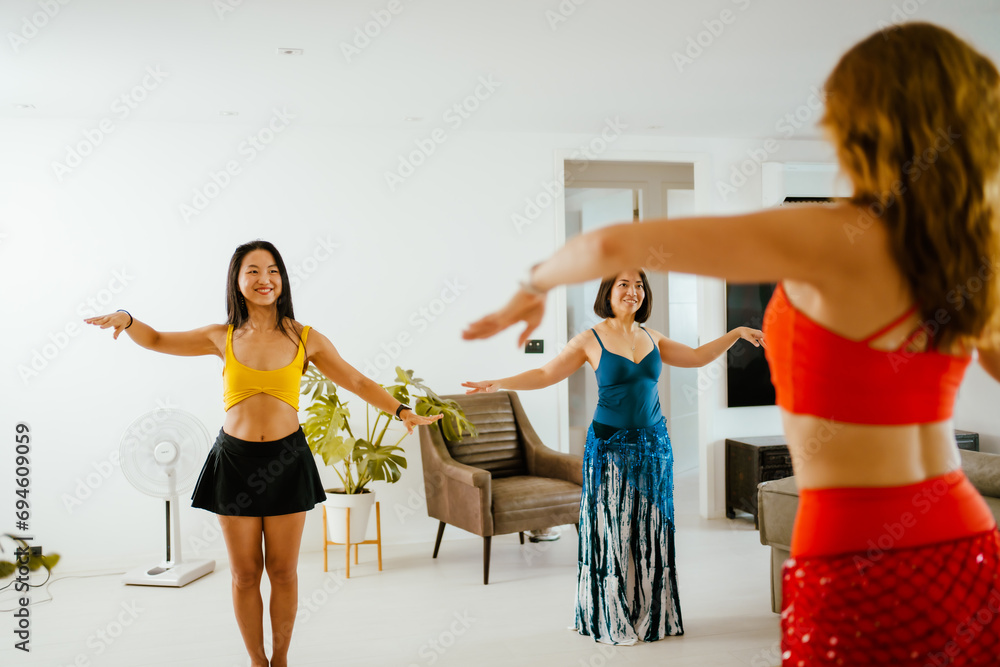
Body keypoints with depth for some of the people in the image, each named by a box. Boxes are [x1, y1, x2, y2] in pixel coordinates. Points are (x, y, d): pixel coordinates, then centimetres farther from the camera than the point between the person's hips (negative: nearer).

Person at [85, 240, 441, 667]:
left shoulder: (305, 339, -2)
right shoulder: (222, 338, 0)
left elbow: (357, 382, 4)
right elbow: (157, 341, 12)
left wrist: (401, 410, -6)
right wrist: (126, 320, -8)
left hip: (287, 460, 0)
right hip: (235, 459, 0)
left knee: (283, 571, 9)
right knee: (245, 574, 8)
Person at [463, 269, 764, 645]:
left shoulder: (653, 339, 9)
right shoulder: (591, 340, -3)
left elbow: (698, 357, 19)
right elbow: (546, 374, -2)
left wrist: (736, 333, 14)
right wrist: (499, 383, -11)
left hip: (653, 445, 4)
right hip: (609, 446, -4)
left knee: (650, 531, 9)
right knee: (611, 530, 1)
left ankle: (651, 617, 21)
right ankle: (612, 622, 13)